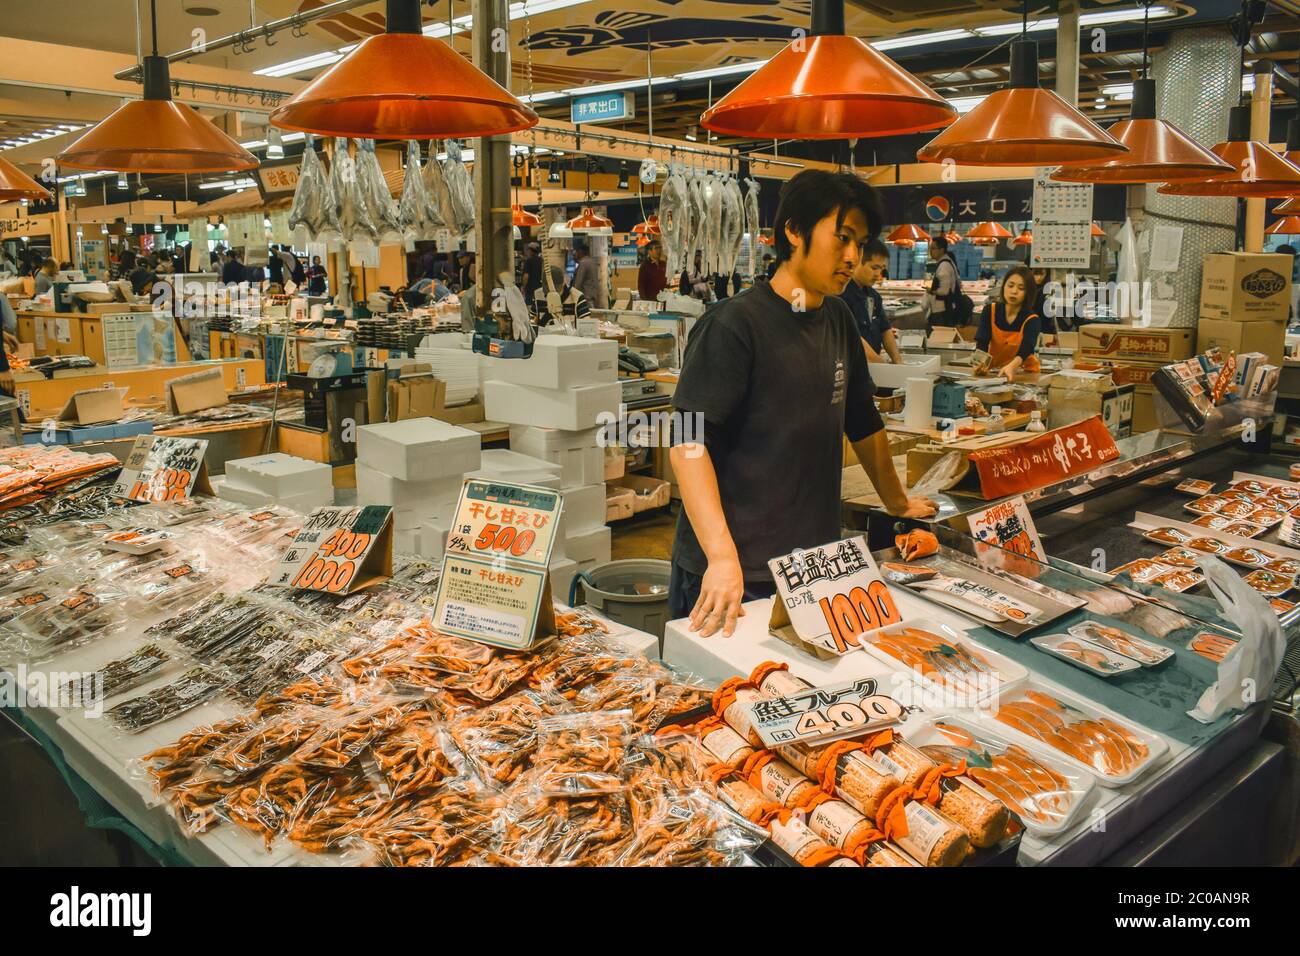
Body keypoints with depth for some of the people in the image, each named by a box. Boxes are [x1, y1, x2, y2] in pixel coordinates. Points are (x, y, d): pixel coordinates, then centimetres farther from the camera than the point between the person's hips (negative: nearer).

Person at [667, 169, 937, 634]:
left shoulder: (837, 320, 9)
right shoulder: (734, 324, -13)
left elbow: (863, 421, 22)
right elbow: (689, 444, -19)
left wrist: (897, 503, 29)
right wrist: (722, 558, -28)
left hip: (817, 562, 7)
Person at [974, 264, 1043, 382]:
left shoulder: (1032, 320, -11)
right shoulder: (990, 311, -5)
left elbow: (1026, 348, -28)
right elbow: (982, 342, -16)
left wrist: (1011, 367, -49)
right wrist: (981, 362, -39)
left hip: (1025, 373, -2)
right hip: (994, 371, 3)